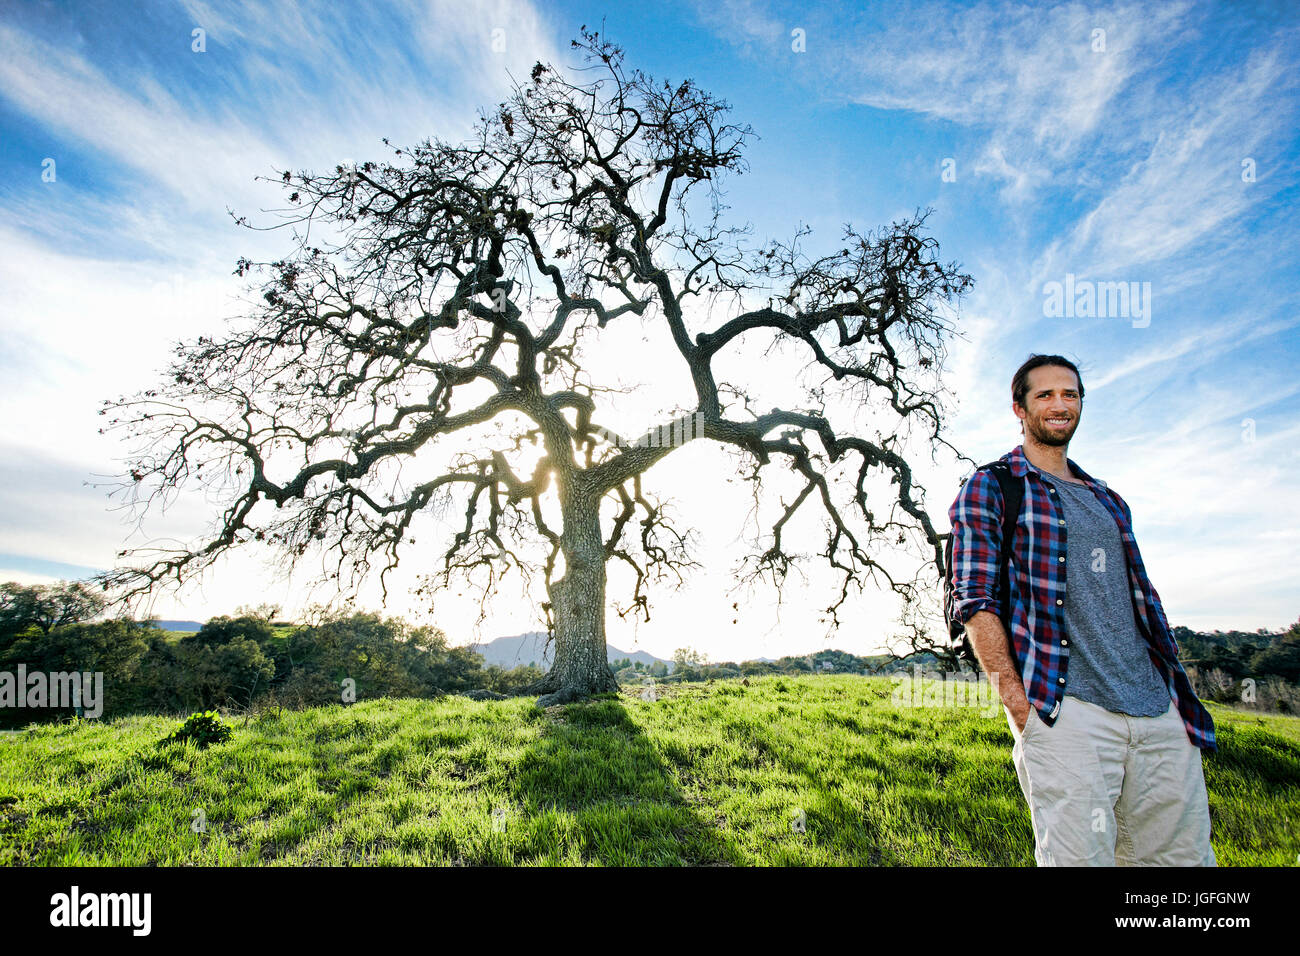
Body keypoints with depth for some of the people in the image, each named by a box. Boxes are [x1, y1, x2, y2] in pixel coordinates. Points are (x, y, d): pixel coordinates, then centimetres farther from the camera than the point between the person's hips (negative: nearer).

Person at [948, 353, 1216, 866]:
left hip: (1159, 710, 6)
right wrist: (1021, 708, -14)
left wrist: (1179, 695, 13)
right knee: (1080, 857, -9)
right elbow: (975, 600, -7)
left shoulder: (1106, 499, 22)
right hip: (1065, 711, -6)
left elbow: (1140, 597, 23)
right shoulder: (989, 489, 2)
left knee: (1184, 853, 7)